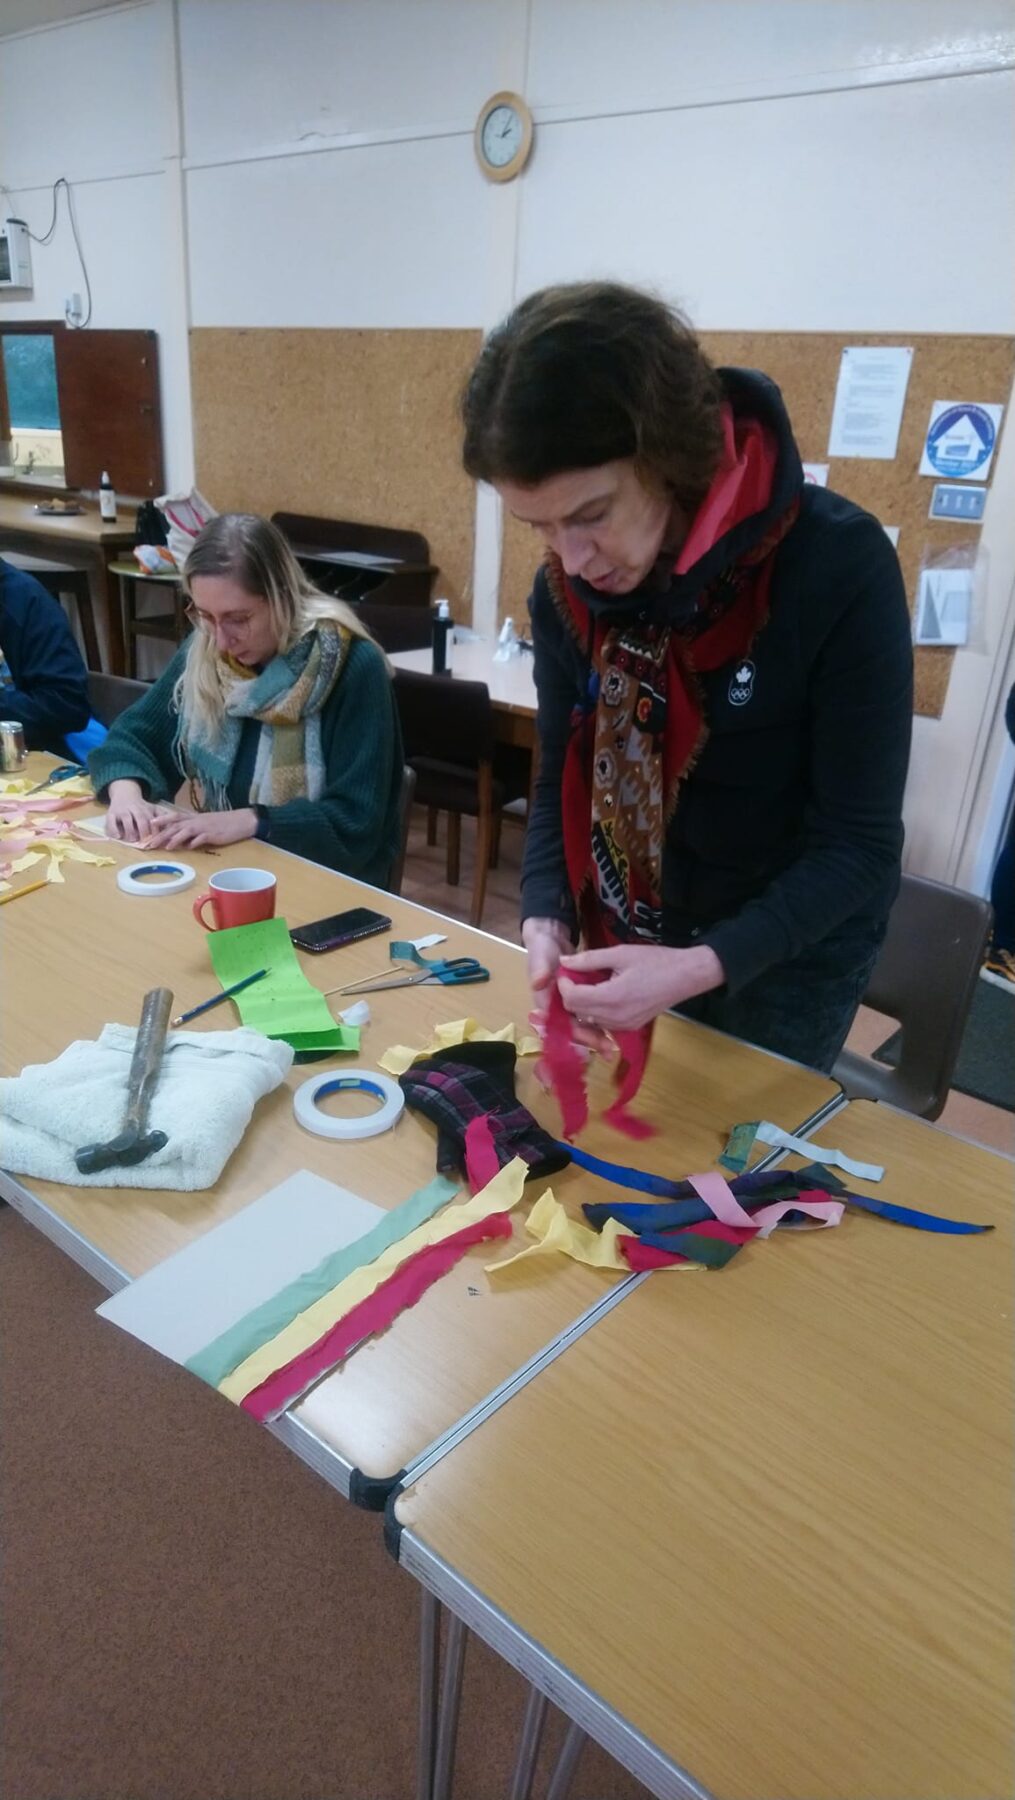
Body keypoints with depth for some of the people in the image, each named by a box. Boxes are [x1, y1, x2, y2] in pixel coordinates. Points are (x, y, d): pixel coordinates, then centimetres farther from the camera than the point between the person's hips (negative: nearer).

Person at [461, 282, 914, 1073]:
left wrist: (702, 967, -35)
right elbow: (562, 778, -2)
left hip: (792, 952, -4)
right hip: (633, 941, 4)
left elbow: (860, 844, -22)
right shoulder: (566, 587, -11)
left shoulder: (838, 566, -25)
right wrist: (547, 918, -19)